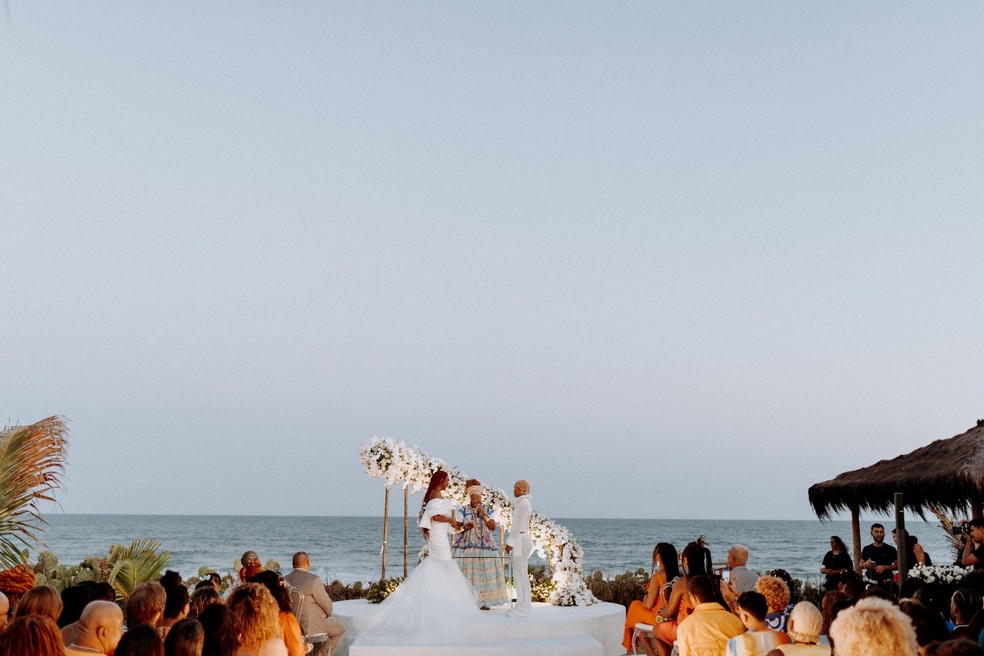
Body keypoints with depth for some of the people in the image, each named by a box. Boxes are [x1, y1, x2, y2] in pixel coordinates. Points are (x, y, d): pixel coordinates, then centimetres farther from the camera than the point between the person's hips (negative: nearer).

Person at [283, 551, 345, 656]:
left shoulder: (285, 580, -2)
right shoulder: (313, 580, -22)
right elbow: (326, 604, -14)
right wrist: (328, 614, 8)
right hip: (310, 626, -7)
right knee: (340, 630, 17)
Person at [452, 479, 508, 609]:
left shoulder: (487, 511, 12)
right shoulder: (463, 511, 5)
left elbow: (493, 527, 3)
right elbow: (457, 528, -2)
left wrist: (484, 516, -9)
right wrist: (465, 527, -23)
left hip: (484, 547, 2)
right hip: (466, 546, -2)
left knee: (483, 573, -2)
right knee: (466, 573, -8)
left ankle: (483, 601, 3)